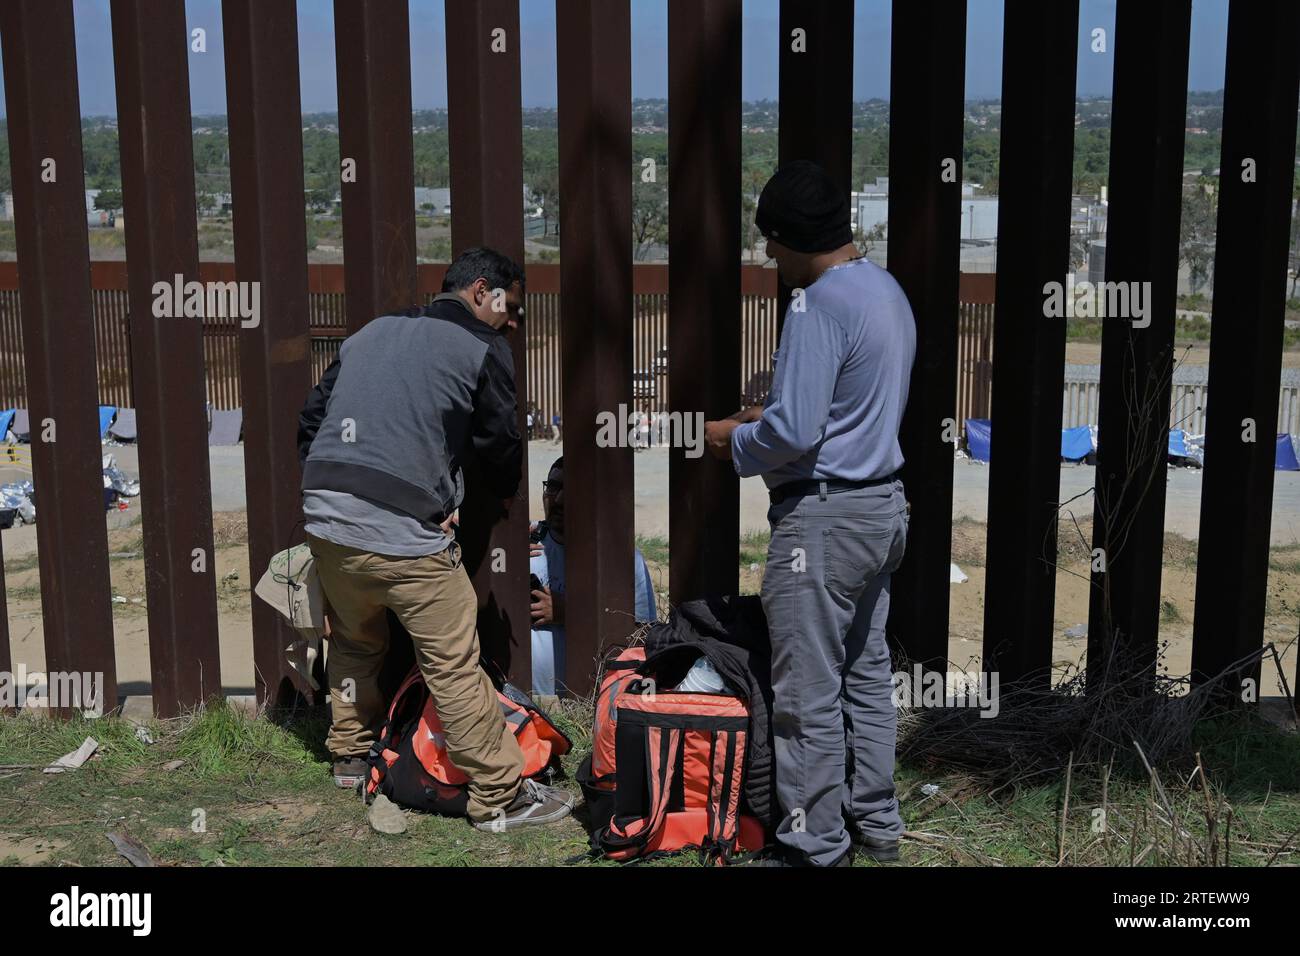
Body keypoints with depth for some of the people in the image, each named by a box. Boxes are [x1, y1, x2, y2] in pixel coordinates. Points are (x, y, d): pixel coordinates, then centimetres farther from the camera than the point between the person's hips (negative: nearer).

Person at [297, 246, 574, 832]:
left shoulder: (371, 332, 19)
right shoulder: (484, 349, 2)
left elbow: (310, 420, 19)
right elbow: (499, 448, 8)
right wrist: (509, 492, 29)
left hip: (323, 520, 7)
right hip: (403, 536, -6)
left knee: (354, 641, 27)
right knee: (455, 667, 1)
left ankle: (351, 755, 41)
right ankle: (500, 797, 8)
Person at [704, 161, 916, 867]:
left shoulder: (819, 306, -20)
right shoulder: (888, 290, 10)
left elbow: (792, 433, -25)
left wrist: (733, 440, -6)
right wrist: (773, 413, 15)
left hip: (824, 517, -10)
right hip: (883, 504, 10)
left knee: (808, 699, 0)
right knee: (867, 674, 18)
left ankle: (816, 850, 10)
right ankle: (876, 823, 29)